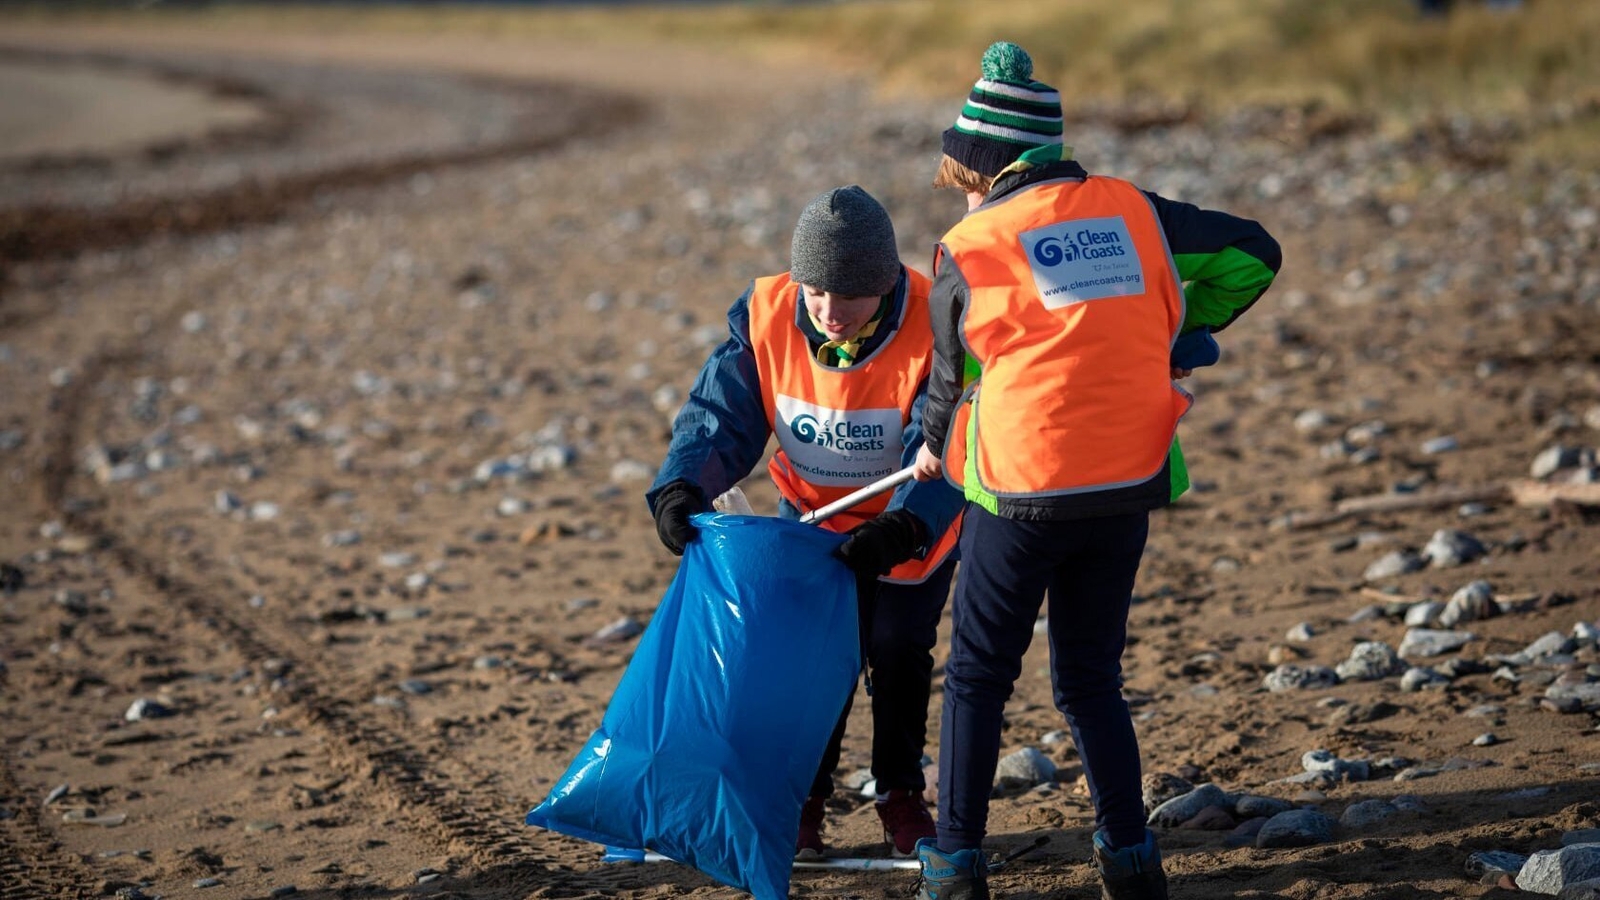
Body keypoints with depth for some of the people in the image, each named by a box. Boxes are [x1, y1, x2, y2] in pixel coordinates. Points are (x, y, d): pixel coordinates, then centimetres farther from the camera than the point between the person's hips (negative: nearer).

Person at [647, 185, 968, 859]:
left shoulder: (933, 329, -31)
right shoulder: (766, 318, -23)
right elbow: (721, 413, -18)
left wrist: (905, 527, -52)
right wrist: (681, 487, -37)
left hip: (914, 522, -2)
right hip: (814, 515, 2)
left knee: (897, 648, -7)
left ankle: (900, 795, 14)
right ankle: (804, 797, 11)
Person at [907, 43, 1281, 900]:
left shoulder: (969, 248, -3)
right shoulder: (1132, 211, 5)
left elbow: (953, 374, 10)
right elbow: (1252, 254, 13)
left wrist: (935, 448, 31)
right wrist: (1176, 337, 22)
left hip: (1021, 493, -4)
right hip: (1127, 488, 4)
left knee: (977, 677, 11)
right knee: (1091, 679, 18)